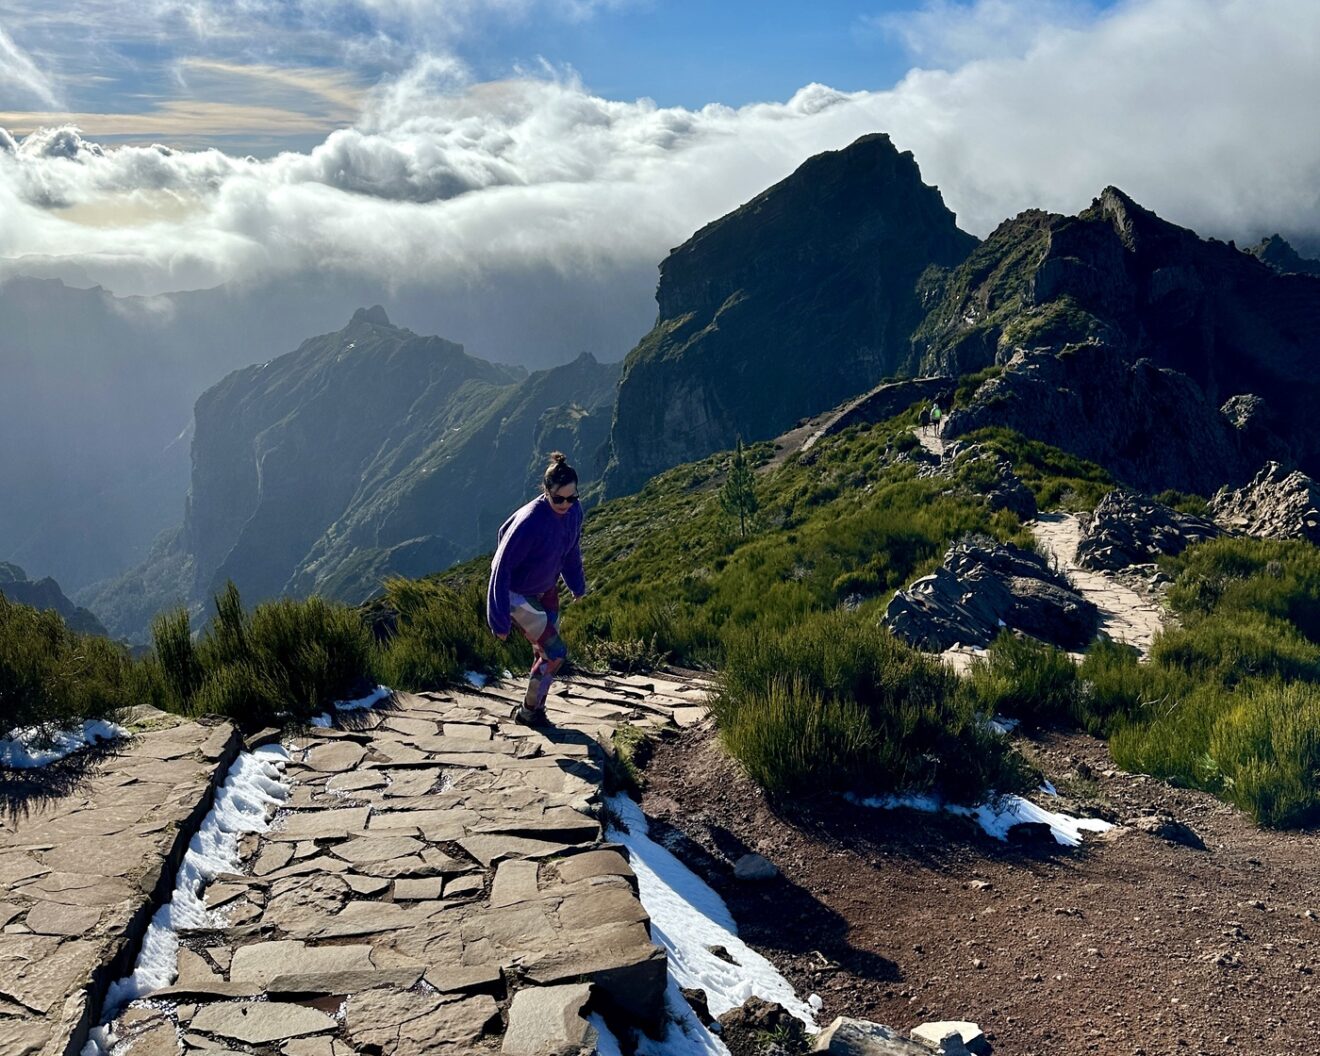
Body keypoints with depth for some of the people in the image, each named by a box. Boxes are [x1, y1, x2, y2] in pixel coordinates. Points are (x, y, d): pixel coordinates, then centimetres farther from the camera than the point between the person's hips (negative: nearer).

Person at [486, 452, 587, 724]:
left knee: (544, 652, 14)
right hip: (518, 595, -7)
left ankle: (535, 709, 33)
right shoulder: (529, 522, -33)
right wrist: (499, 620, -23)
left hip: (546, 590, 7)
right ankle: (529, 711, 13)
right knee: (555, 652, -7)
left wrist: (577, 584, 22)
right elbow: (501, 568, -26)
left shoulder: (574, 512, -12)